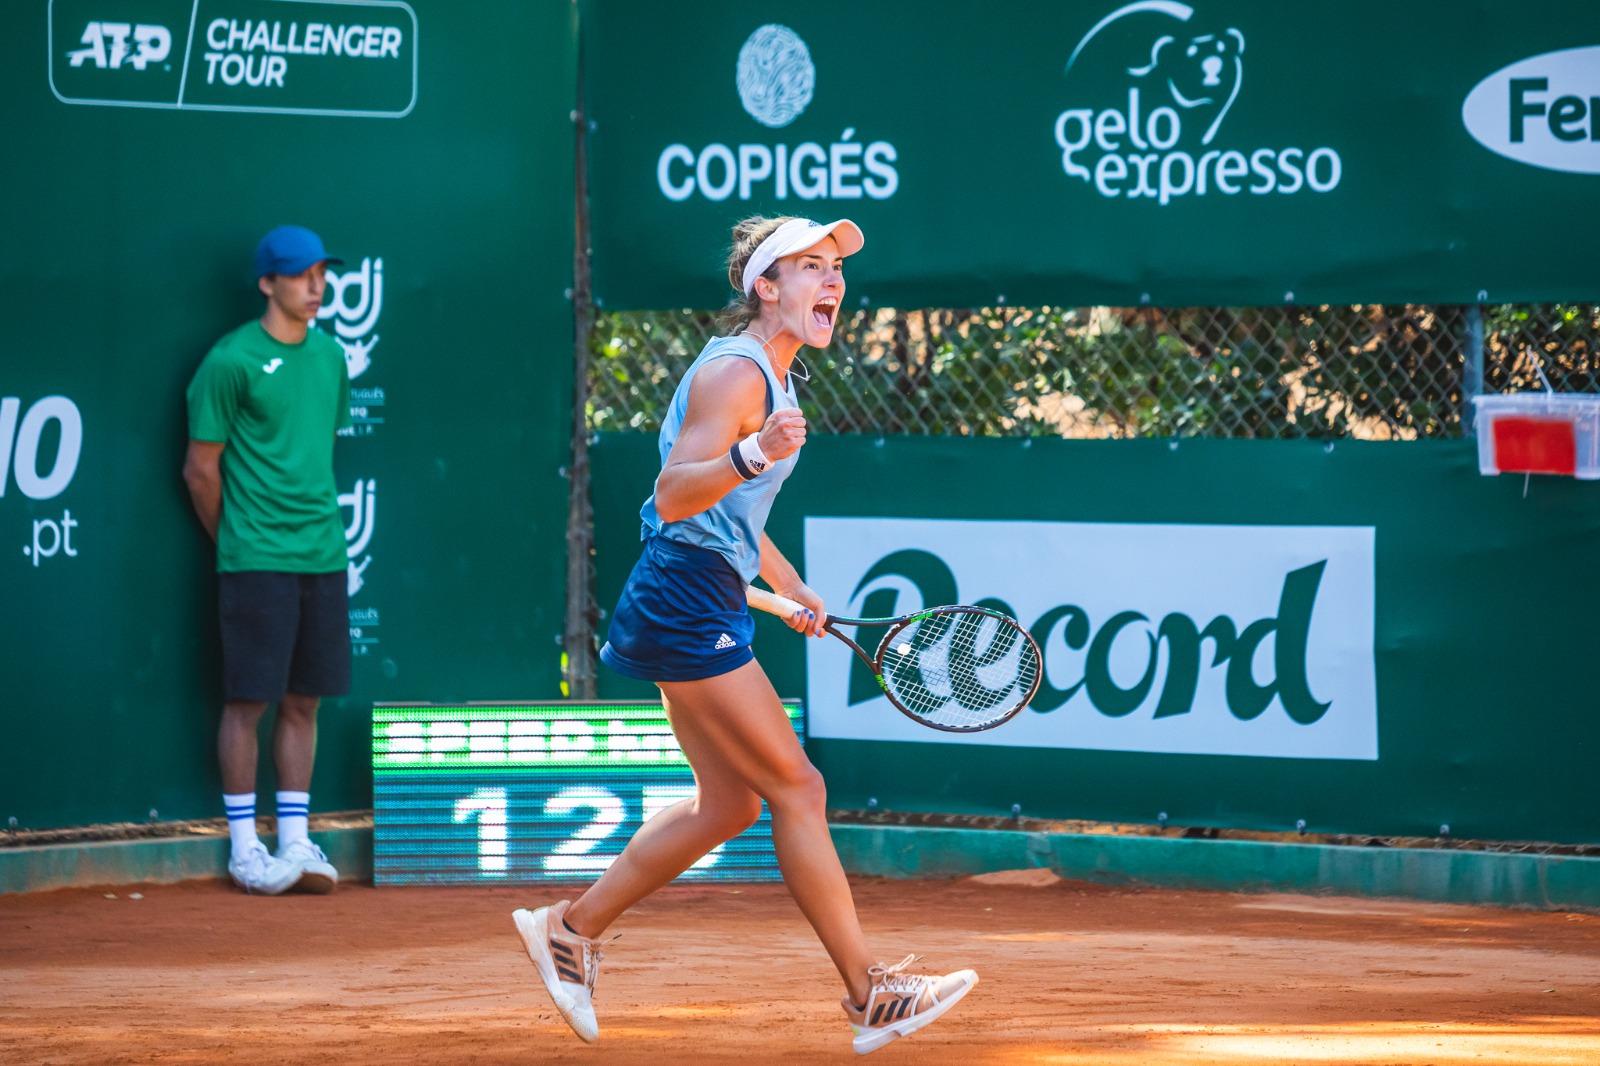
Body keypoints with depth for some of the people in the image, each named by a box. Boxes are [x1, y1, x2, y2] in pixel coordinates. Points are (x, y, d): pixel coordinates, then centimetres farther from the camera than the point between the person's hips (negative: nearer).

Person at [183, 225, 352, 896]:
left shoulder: (329, 355, 12)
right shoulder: (232, 361, -8)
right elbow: (201, 470, -4)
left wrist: (319, 527, 16)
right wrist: (233, 543, 4)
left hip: (322, 556, 6)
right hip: (256, 561, -6)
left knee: (303, 701, 7)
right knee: (249, 701, -2)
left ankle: (295, 842, 12)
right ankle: (244, 847, 3)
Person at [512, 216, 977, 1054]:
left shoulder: (773, 380, 16)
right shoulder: (735, 372, -15)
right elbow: (674, 496, -27)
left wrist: (794, 591, 22)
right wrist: (754, 455, -42)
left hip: (708, 603, 10)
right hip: (685, 601, -10)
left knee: (730, 803, 13)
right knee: (796, 790, -8)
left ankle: (571, 928, 22)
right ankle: (870, 998, -5)